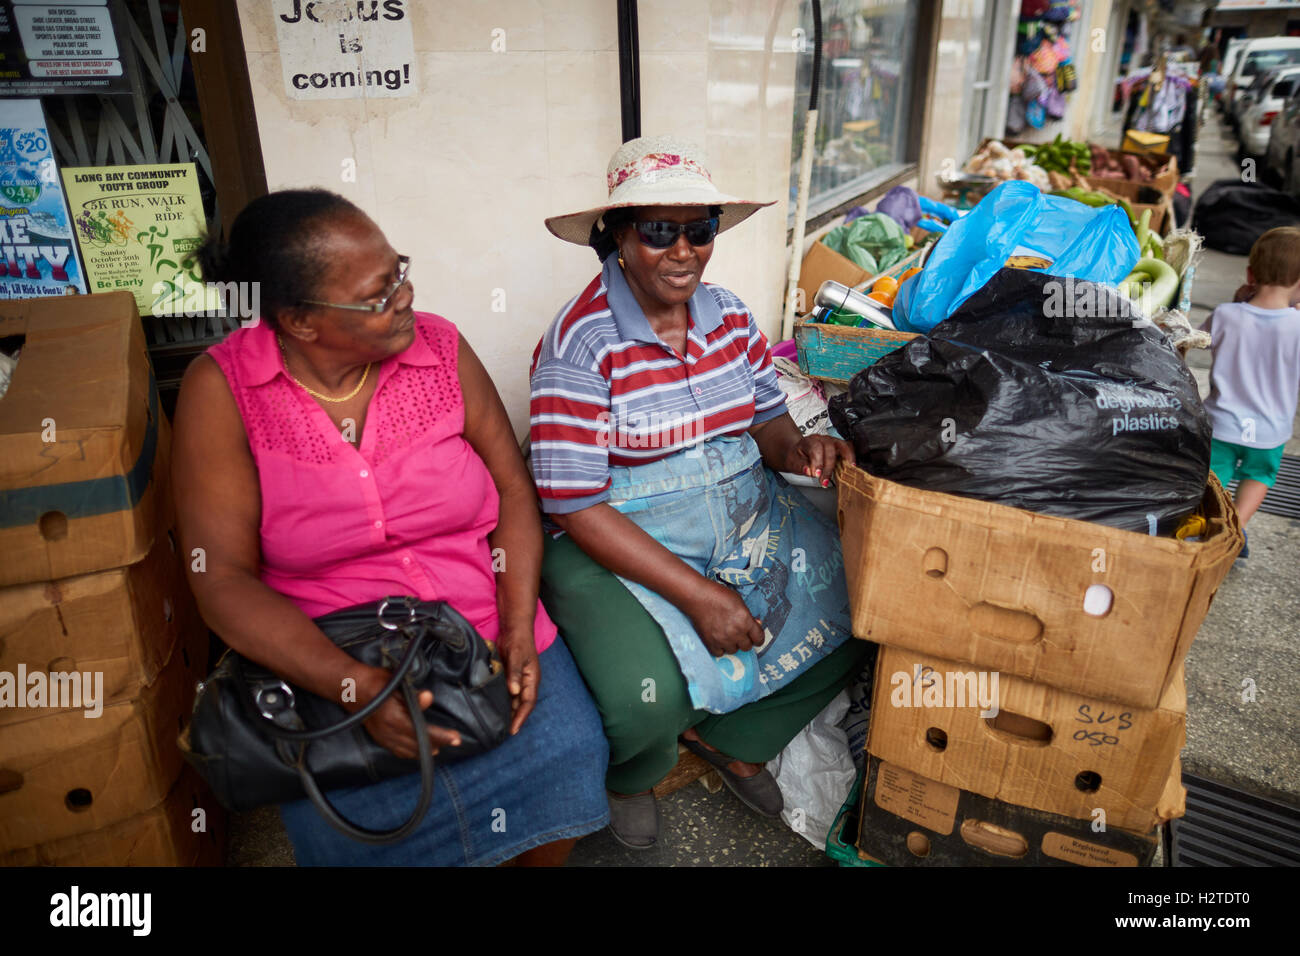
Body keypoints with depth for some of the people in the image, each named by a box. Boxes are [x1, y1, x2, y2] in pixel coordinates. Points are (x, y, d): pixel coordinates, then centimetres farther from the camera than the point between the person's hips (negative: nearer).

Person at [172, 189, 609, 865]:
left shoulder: (439, 347, -2)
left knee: (566, 757, -15)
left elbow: (512, 489, 2)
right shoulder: (221, 389, -8)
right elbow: (223, 579, -12)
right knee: (357, 830, -21)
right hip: (327, 663, -2)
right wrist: (357, 688, -24)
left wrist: (519, 627, -11)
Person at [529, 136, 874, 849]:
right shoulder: (580, 343, -17)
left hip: (747, 517, 7)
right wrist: (697, 593, -22)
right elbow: (575, 507, -19)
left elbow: (766, 418, 11)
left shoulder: (728, 315, 3)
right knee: (651, 701, -27)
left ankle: (728, 735, 18)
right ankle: (628, 774, 16)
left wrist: (794, 447, -16)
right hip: (620, 544, -6)